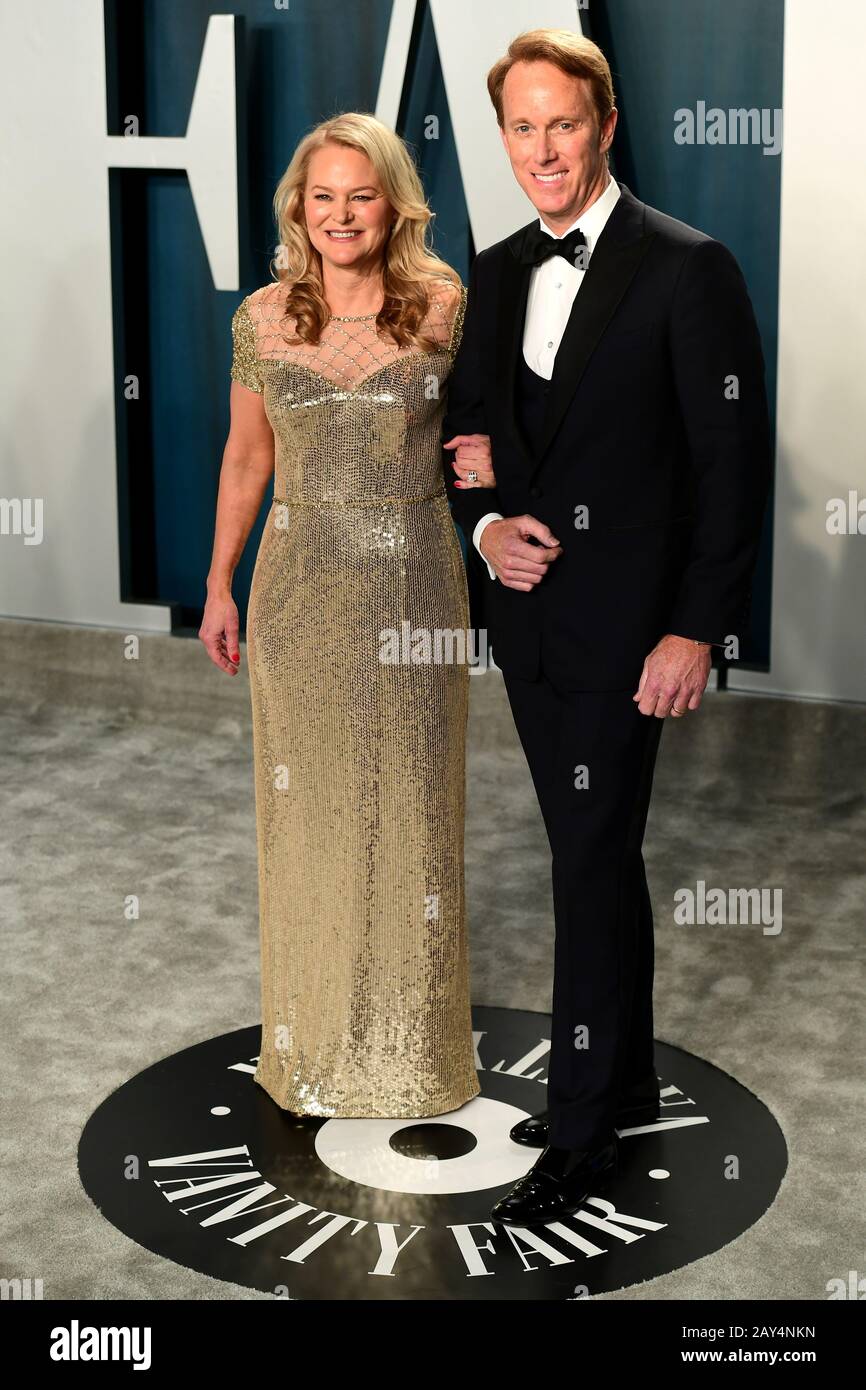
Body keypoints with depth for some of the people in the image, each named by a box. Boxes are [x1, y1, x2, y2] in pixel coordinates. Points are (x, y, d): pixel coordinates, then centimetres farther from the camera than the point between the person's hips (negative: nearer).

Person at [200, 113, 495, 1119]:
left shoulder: (444, 308, -4)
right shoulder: (263, 318, 1)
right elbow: (247, 455, 9)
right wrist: (219, 585, 10)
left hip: (413, 582, -1)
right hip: (299, 584, 1)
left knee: (408, 802, 8)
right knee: (305, 802, 8)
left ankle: (408, 1030, 25)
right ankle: (314, 1029, 25)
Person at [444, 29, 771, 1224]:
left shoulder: (688, 271, -10)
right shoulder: (495, 273, 10)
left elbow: (735, 462, -12)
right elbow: (468, 429, 18)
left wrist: (696, 630, -16)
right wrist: (486, 526, -3)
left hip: (624, 625, -6)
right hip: (527, 619, 7)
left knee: (592, 864, -3)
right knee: (596, 857, 16)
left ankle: (584, 1126, 10)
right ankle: (627, 1080, 31)